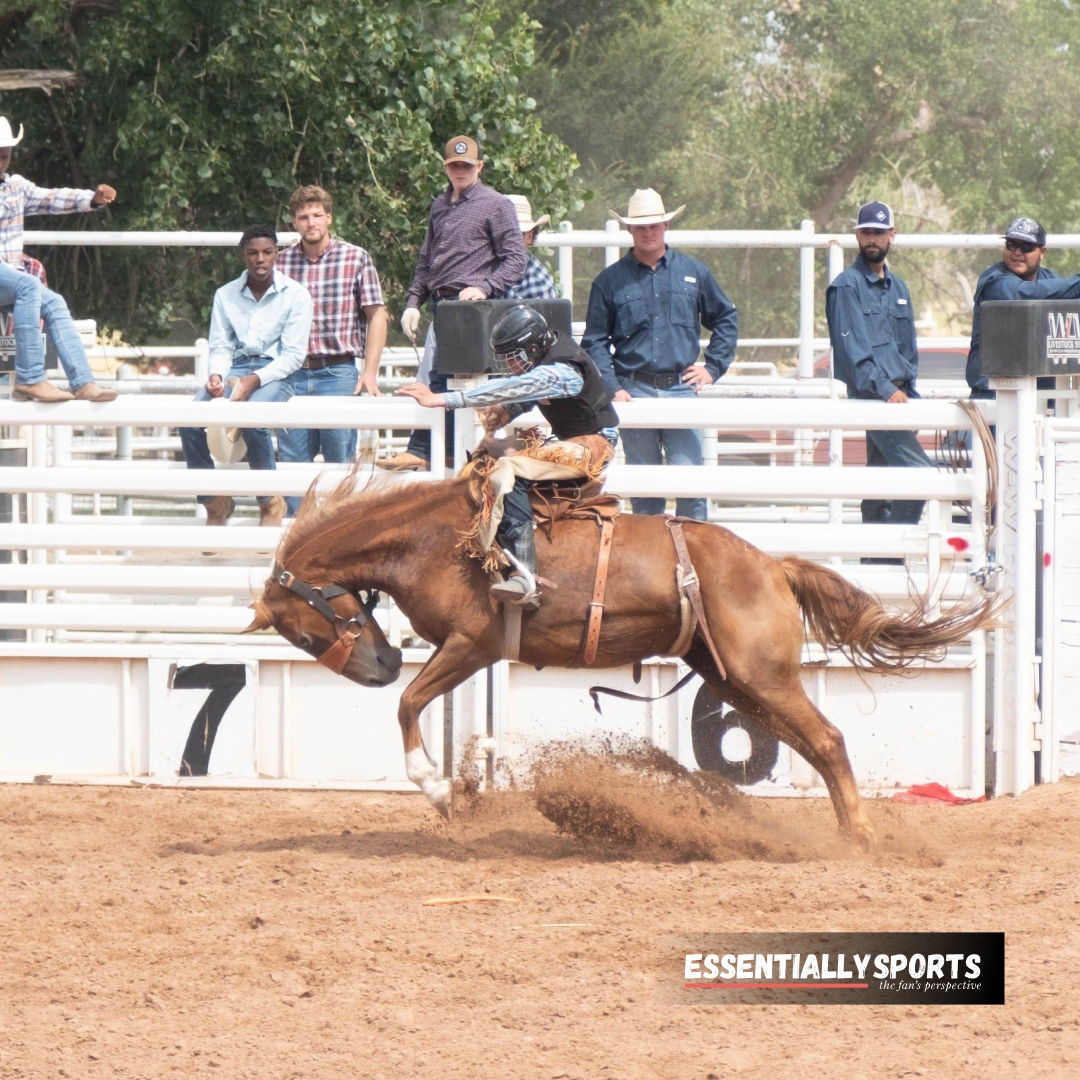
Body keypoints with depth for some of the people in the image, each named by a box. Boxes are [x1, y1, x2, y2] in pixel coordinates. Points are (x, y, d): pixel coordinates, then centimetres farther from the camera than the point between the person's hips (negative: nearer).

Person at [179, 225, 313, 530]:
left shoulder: (295, 295, -1)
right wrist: (216, 376, -13)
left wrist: (255, 380, -21)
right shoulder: (226, 295, 11)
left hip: (275, 373, -4)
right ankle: (215, 502, -9)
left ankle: (271, 502, -17)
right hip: (236, 367, 4)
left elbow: (294, 355, -6)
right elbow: (221, 347, 11)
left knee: (252, 417, -37)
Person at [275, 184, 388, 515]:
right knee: (292, 460, 2)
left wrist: (370, 372, -4)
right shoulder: (281, 262, 8)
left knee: (340, 460, -1)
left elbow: (376, 315, 3)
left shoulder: (356, 258, 3)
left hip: (338, 372, -2)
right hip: (293, 373, 2)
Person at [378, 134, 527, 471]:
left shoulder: (496, 205, 0)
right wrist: (413, 303, 12)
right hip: (442, 305, 7)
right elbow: (425, 261, 23)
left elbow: (516, 259, -4)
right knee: (447, 382, 6)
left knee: (441, 381, -12)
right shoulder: (440, 206, 19)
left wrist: (483, 288, -17)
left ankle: (420, 451, -12)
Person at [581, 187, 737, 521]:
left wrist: (713, 368, 9)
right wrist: (611, 389, -7)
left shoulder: (694, 273, 9)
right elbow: (595, 341, 5)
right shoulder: (610, 280, 5)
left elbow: (726, 318, 19)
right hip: (634, 390, 0)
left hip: (681, 388, 0)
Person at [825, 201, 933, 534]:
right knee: (918, 471, -18)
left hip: (896, 395, 8)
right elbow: (852, 347, -13)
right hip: (871, 395, -8)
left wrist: (909, 395, 13)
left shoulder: (898, 288, 20)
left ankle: (872, 557, 10)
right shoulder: (847, 286, -4)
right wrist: (885, 389, -21)